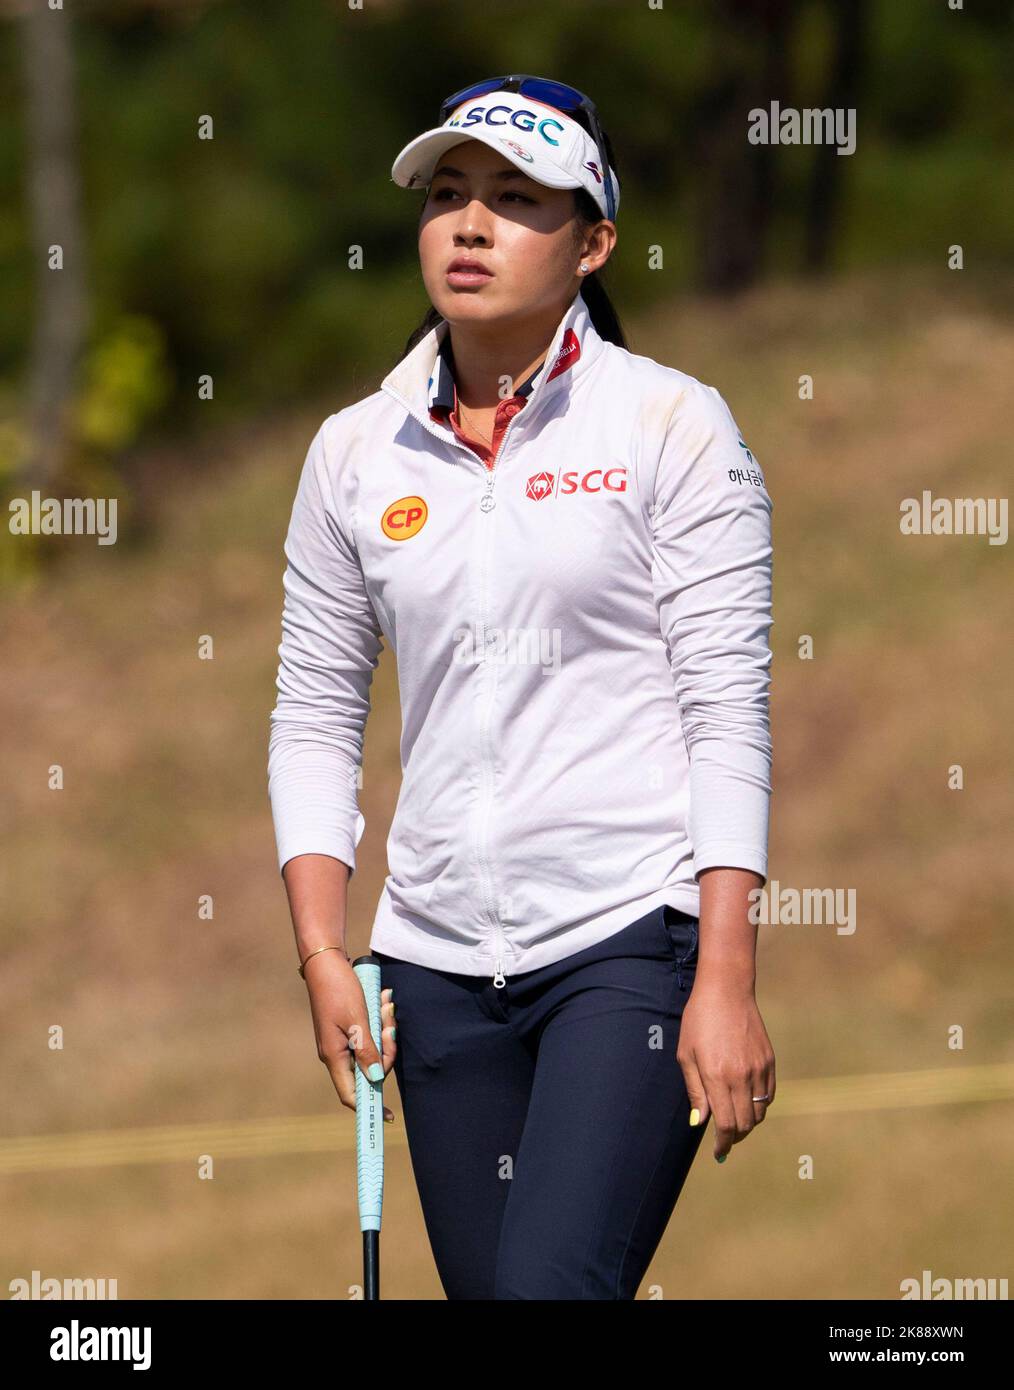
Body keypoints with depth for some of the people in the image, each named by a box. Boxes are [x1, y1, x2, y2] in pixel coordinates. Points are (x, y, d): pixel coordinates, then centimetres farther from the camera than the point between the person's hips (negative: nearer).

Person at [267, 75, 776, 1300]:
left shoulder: (673, 427, -1)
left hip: (636, 937, -4)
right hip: (439, 961, 4)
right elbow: (313, 716, 14)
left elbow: (730, 714, -5)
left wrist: (725, 984, -11)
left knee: (555, 1285, -20)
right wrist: (322, 956, 3)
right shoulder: (354, 453, 10)